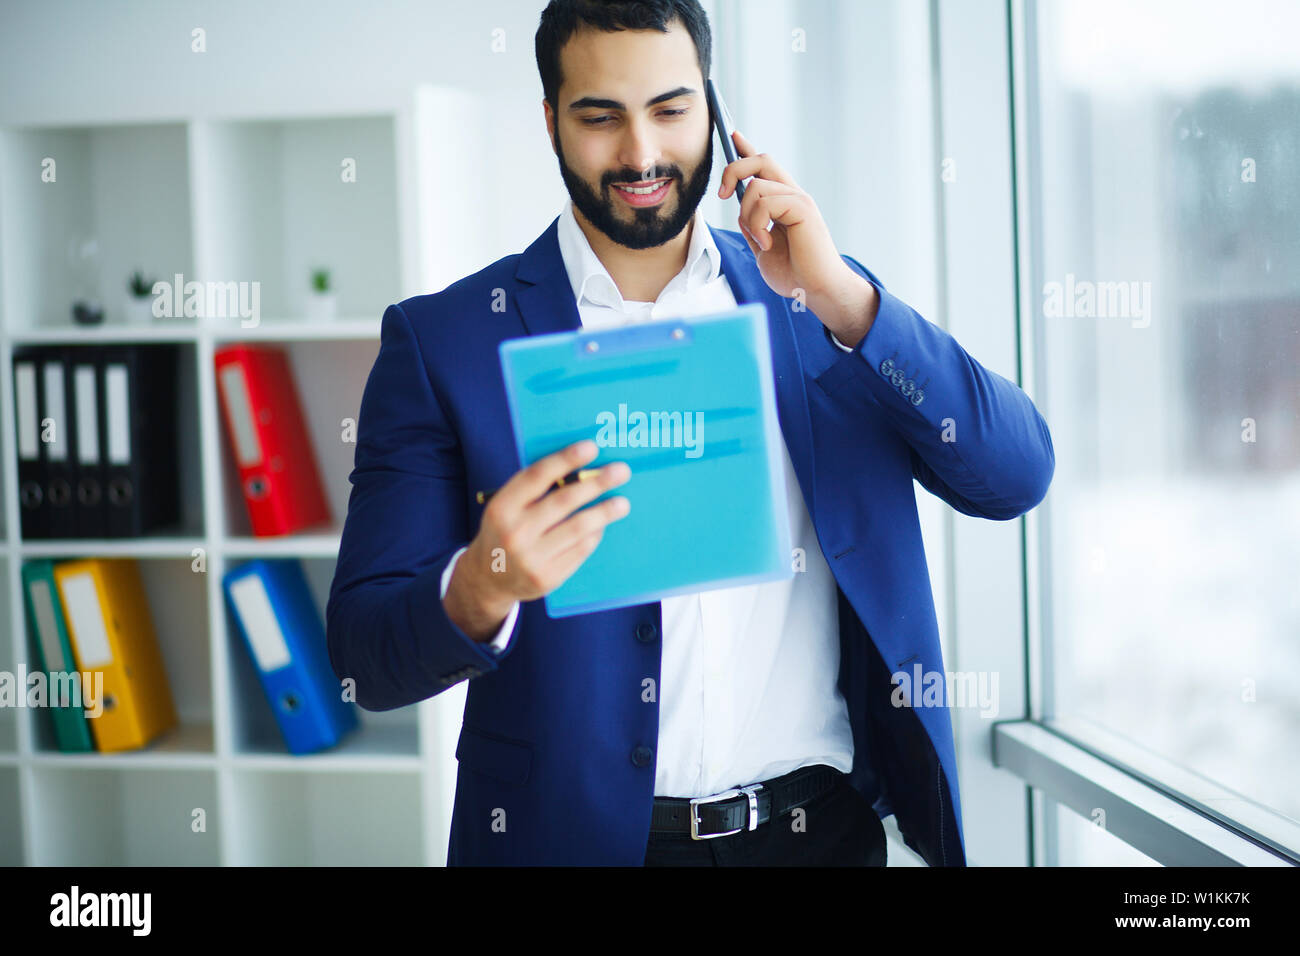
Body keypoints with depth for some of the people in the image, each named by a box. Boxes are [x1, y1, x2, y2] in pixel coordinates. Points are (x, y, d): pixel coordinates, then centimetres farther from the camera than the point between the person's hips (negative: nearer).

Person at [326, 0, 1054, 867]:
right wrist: (478, 592, -30)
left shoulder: (819, 302, 3)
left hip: (821, 827, 2)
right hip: (579, 836, -2)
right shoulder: (440, 340, -5)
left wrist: (841, 294, -15)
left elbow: (1016, 478, -5)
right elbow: (363, 652, -8)